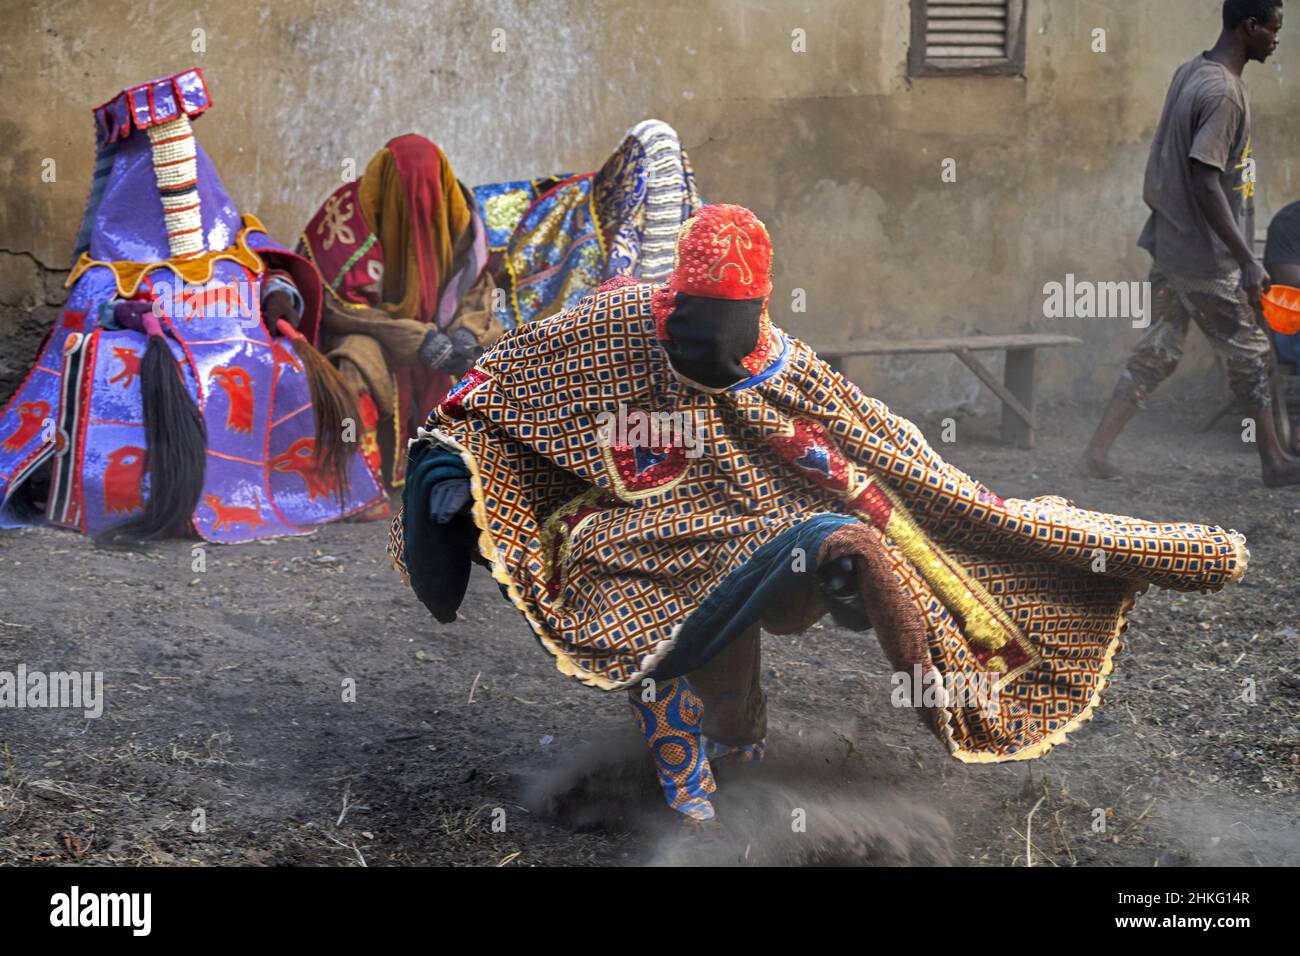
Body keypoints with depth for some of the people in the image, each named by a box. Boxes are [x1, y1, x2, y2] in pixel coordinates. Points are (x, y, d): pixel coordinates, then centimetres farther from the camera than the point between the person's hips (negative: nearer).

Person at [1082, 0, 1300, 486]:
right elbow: (1206, 184, -26)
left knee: (1158, 352, 12)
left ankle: (1098, 450, 10)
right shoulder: (1224, 93, -21)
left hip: (1171, 243, 9)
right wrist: (1249, 262, -26)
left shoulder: (1189, 72, 8)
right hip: (1205, 259, -9)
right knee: (1250, 354, 6)